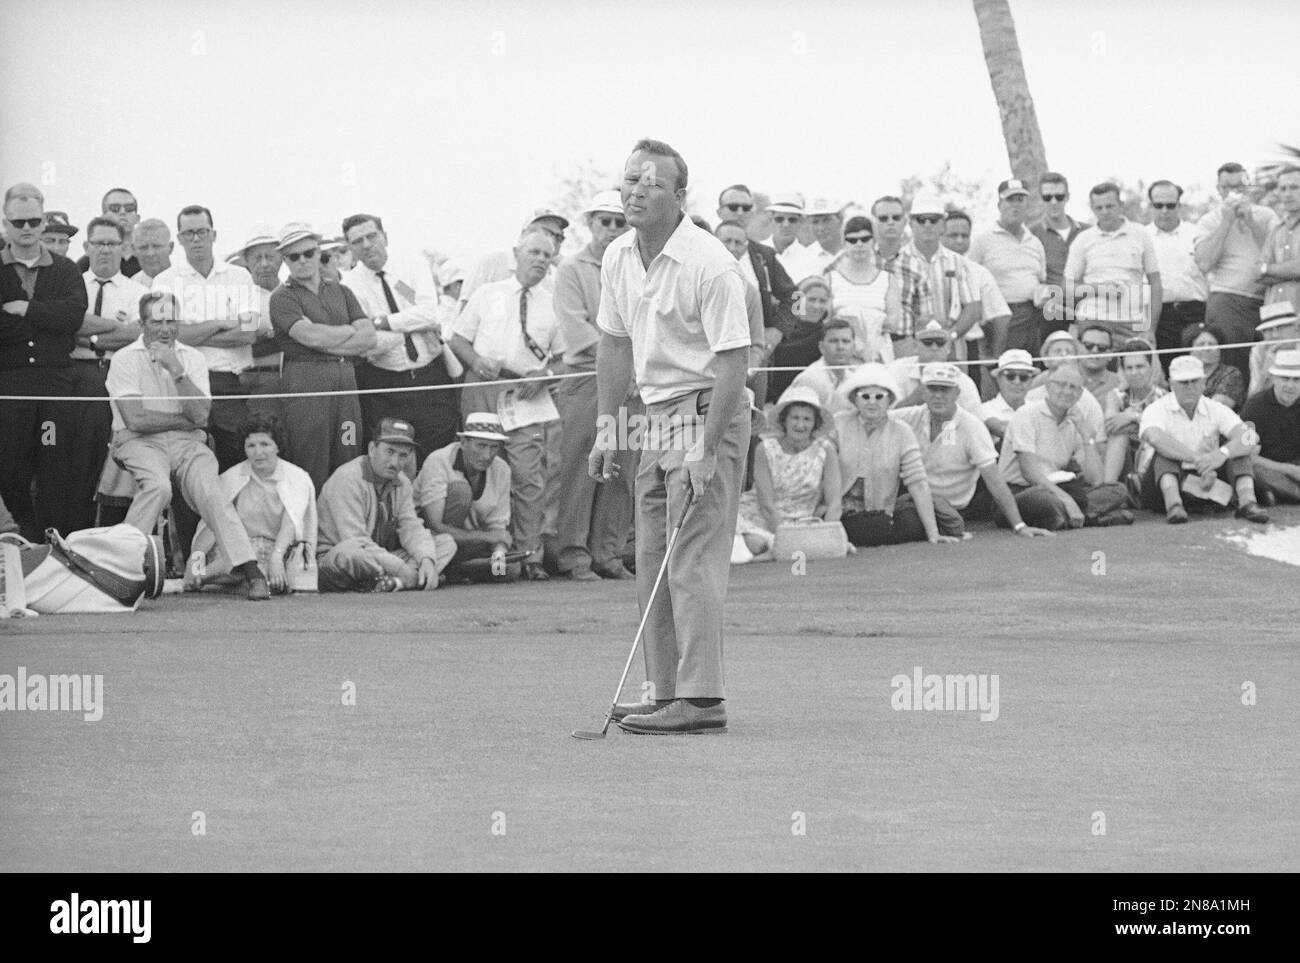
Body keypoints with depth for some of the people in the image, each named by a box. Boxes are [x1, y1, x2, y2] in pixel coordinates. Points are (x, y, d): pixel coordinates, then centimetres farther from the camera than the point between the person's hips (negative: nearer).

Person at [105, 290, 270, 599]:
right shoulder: (125, 359, 0)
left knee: (209, 490, -25)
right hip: (139, 443, -3)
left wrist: (177, 370, -11)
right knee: (157, 485, -35)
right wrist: (184, 419, -2)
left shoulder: (192, 357, 11)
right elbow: (136, 419, -11)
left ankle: (251, 572, -33)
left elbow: (201, 416, -4)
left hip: (187, 444, 3)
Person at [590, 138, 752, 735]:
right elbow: (614, 346, 17)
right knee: (651, 562, 9)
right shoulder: (618, 258, 6)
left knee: (693, 561, -12)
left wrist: (706, 452, -23)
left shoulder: (709, 265, -18)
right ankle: (668, 693, 16)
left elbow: (733, 362, -19)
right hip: (656, 415, 8)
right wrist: (607, 430, 14)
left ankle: (701, 699, -13)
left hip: (707, 413, -8)